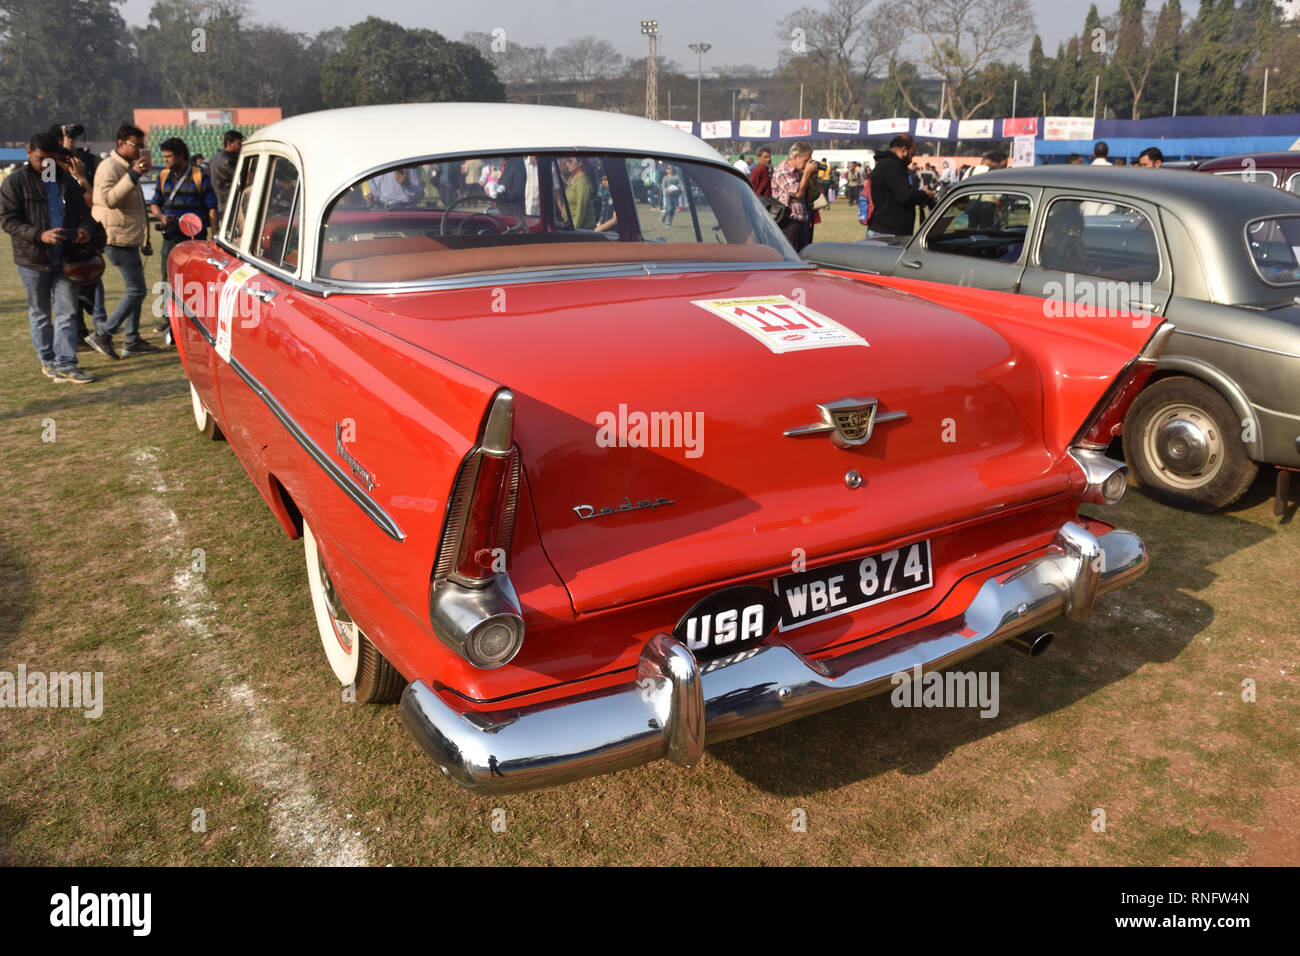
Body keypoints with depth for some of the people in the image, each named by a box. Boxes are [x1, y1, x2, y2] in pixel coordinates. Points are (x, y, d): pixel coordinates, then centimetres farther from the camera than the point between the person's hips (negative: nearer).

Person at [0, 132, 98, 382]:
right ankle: (48, 360, 20)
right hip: (33, 260, -3)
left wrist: (84, 228, -6)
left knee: (66, 312, -1)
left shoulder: (66, 181, 10)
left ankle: (66, 364, 0)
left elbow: (83, 211, 18)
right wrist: (40, 235, -23)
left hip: (65, 259, 3)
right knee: (40, 314, 9)